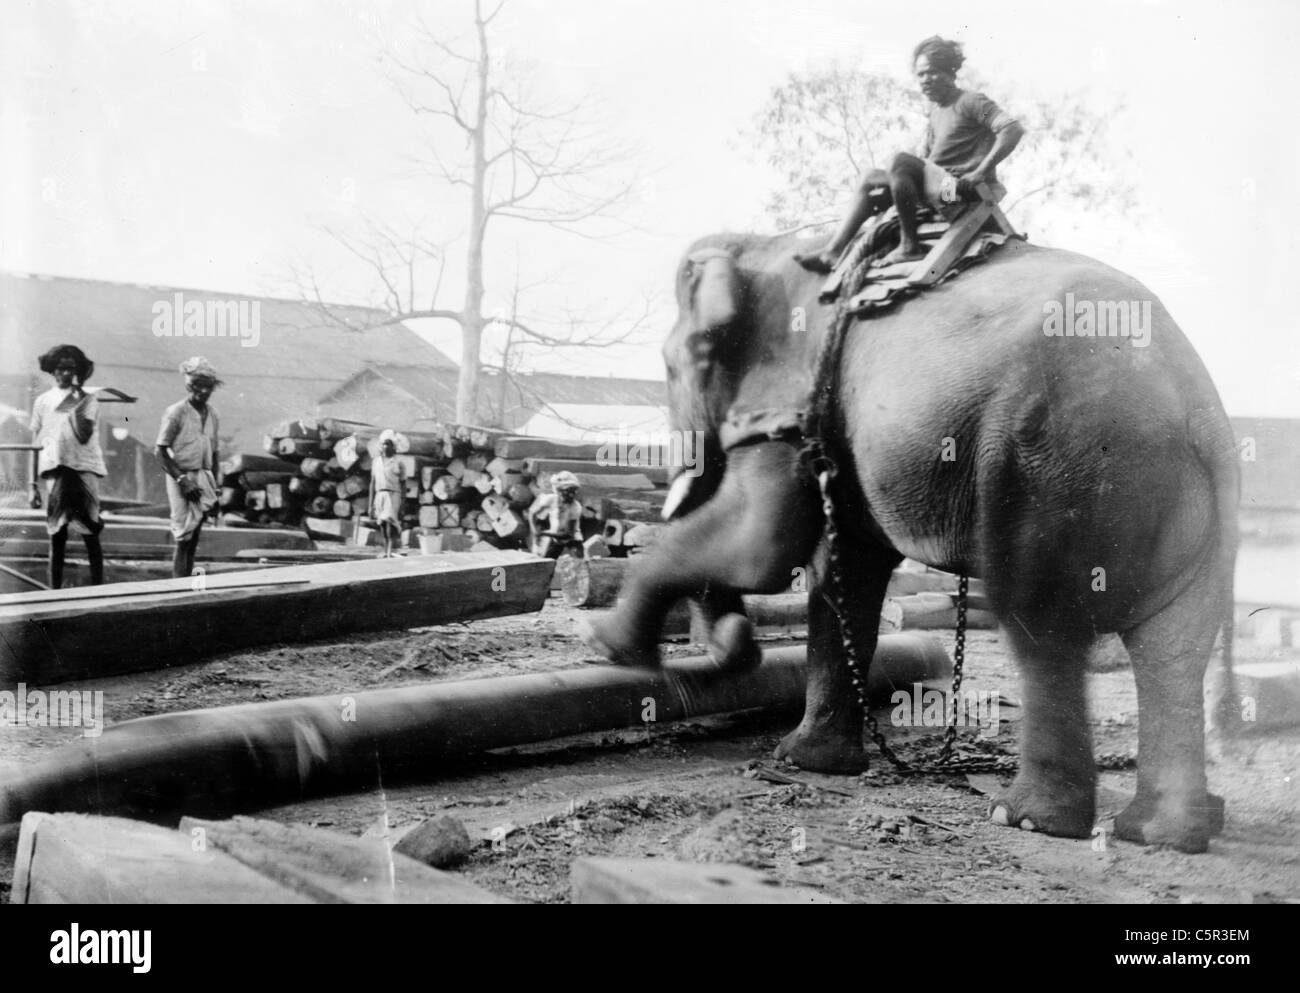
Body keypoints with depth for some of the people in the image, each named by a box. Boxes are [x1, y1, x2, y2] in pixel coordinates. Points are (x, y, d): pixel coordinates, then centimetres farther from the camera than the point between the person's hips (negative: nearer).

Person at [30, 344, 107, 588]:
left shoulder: (88, 401, 2)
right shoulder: (43, 401, 9)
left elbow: (83, 435, -15)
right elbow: (36, 446, 10)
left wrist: (75, 403, -12)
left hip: (84, 470, -2)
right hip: (54, 471, 2)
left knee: (90, 535, -2)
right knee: (56, 536, 3)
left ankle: (98, 587, 2)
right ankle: (55, 590, 7)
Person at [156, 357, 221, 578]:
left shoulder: (213, 414, 9)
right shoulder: (176, 412, -9)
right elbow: (161, 451, -8)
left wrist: (214, 486, 12)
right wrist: (182, 479, -15)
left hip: (204, 477, 5)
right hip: (182, 478, -5)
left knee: (194, 536, 7)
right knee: (184, 536, -6)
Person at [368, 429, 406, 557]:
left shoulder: (398, 462, 1)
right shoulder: (375, 461, 12)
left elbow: (403, 485, 2)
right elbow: (372, 483, 15)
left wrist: (402, 507, -3)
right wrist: (371, 504, 12)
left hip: (393, 496, -4)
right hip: (379, 495, 5)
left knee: (389, 524, -18)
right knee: (383, 530, 9)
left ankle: (389, 554, -24)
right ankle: (386, 554, 17)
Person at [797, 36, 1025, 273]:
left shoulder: (970, 102, -7)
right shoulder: (936, 109, 18)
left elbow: (1013, 129, -19)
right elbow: (926, 155, 25)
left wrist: (981, 173, -23)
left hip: (964, 192, -9)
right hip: (939, 187, 9)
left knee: (902, 160, -30)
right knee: (870, 178, 12)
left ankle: (910, 245, -23)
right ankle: (833, 253, 2)